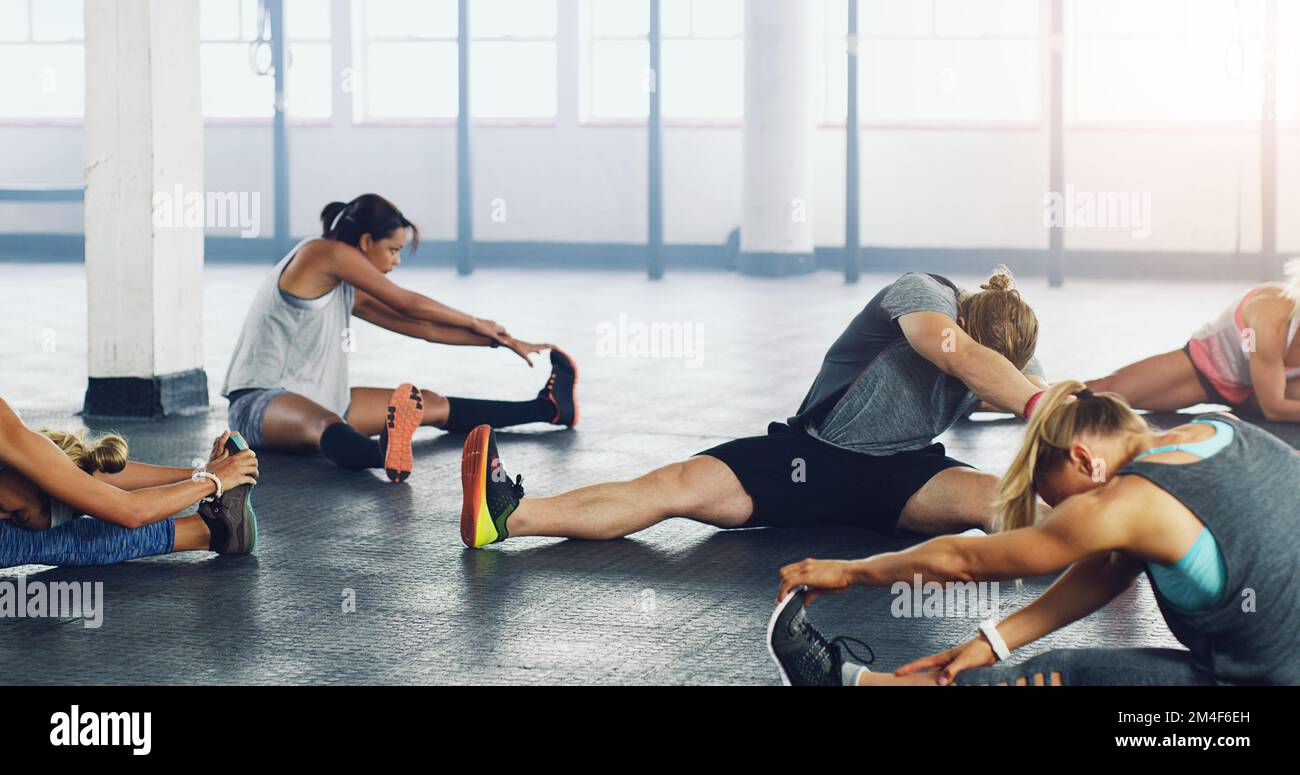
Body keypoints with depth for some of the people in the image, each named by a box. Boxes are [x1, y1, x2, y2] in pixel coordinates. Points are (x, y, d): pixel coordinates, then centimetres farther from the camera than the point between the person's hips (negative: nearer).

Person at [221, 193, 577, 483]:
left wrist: (500, 340, 18)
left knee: (431, 406, 12)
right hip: (259, 402, -10)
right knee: (323, 424, -45)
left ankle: (547, 408, 19)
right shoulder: (326, 252, -11)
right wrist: (475, 323, 8)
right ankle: (388, 454, -79)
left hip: (315, 399, 10)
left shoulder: (348, 293, 14)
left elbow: (422, 328, 18)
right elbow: (405, 303, -5)